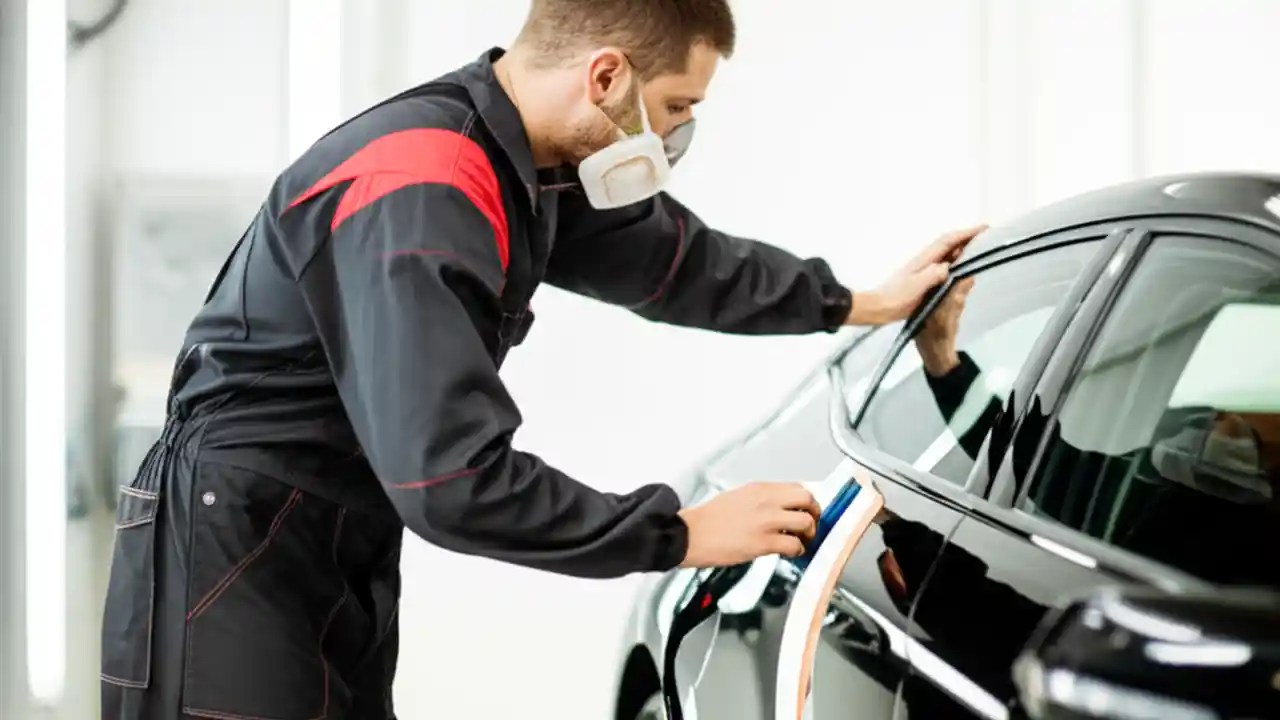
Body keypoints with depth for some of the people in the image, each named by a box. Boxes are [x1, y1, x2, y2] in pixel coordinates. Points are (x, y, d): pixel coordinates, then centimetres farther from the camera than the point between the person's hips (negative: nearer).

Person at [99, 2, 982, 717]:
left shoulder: (532, 166, 4)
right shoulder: (417, 193, -26)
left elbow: (668, 253, 23)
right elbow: (452, 479, -30)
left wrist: (858, 304, 30)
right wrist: (682, 533, -22)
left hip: (340, 556, 9)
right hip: (234, 560, -9)